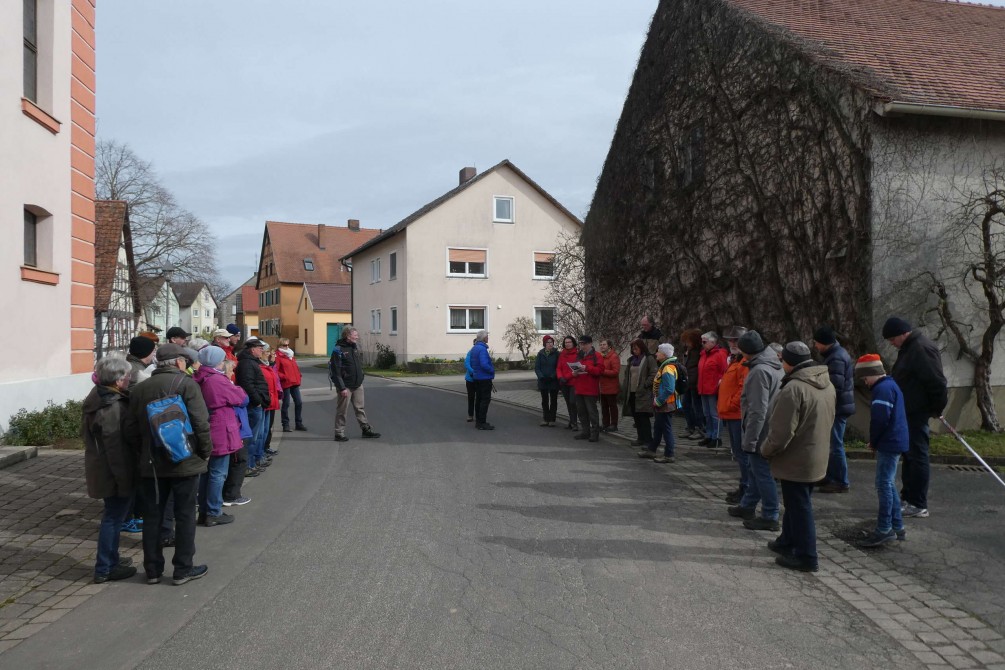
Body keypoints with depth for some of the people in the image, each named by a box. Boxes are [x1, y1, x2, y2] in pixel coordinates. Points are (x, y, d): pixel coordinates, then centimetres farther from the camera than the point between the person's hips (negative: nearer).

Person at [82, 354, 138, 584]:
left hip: (101, 468, 10)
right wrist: (123, 480, -21)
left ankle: (110, 559, 33)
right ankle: (104, 569, 9)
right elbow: (115, 449, -26)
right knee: (114, 516, 0)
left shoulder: (99, 396, 8)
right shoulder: (113, 407, -24)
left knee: (114, 514, 21)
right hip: (113, 472, -10)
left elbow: (85, 432, 20)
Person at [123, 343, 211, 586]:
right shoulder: (186, 384, -10)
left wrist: (146, 451, 18)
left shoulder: (139, 389, 6)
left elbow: (131, 431, 7)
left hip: (151, 464, 5)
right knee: (185, 515, 6)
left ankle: (153, 570, 21)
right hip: (184, 462, -5)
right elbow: (201, 423, -16)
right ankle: (183, 569, 12)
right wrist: (205, 452, -4)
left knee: (152, 517, 13)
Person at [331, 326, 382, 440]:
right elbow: (336, 372, -17)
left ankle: (366, 430, 20)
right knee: (342, 411, 3)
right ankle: (339, 433, 12)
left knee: (360, 409, 13)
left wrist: (361, 377, 14)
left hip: (357, 385, 7)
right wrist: (342, 388, -20)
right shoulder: (338, 350, -14)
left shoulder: (355, 347, 11)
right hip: (346, 386, -7)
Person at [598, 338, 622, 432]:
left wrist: (602, 371, -20)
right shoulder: (600, 356, 12)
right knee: (604, 406, 14)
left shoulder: (614, 356, -11)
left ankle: (613, 425, 8)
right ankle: (605, 424, 24)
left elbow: (615, 371, -18)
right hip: (602, 386, 8)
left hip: (611, 387, -8)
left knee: (612, 406, 1)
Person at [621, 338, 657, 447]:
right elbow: (626, 374, 24)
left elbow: (653, 375, -12)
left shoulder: (649, 359, -4)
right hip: (632, 393, 7)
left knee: (643, 417, -9)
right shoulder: (631, 360, 19)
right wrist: (625, 387, 11)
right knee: (637, 417, 9)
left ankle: (647, 439, -3)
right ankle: (641, 438, 17)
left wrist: (645, 385, -16)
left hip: (643, 393, -7)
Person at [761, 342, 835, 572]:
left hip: (796, 460, -9)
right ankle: (787, 542, 37)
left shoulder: (794, 388, -25)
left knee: (799, 507, 2)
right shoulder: (827, 384, 5)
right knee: (796, 503, 22)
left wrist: (766, 450, -8)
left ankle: (805, 557, 11)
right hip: (817, 456, 9)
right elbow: (827, 421, 15)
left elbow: (782, 432, -24)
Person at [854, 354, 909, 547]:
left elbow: (879, 419, -23)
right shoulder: (890, 385, 16)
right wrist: (876, 441, 12)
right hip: (894, 442, 11)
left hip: (889, 444, -11)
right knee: (888, 484, 16)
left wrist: (873, 441, -8)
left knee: (884, 484, -7)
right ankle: (897, 526, 23)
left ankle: (884, 529, -4)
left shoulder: (882, 389, -17)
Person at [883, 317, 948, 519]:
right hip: (908, 412, 11)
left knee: (917, 456, -6)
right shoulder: (908, 349, 13)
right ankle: (908, 497, 28)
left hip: (917, 413, -11)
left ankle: (919, 505, 0)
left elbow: (936, 382, -23)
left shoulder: (921, 349, -20)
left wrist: (937, 409, -12)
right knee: (909, 455, 17)